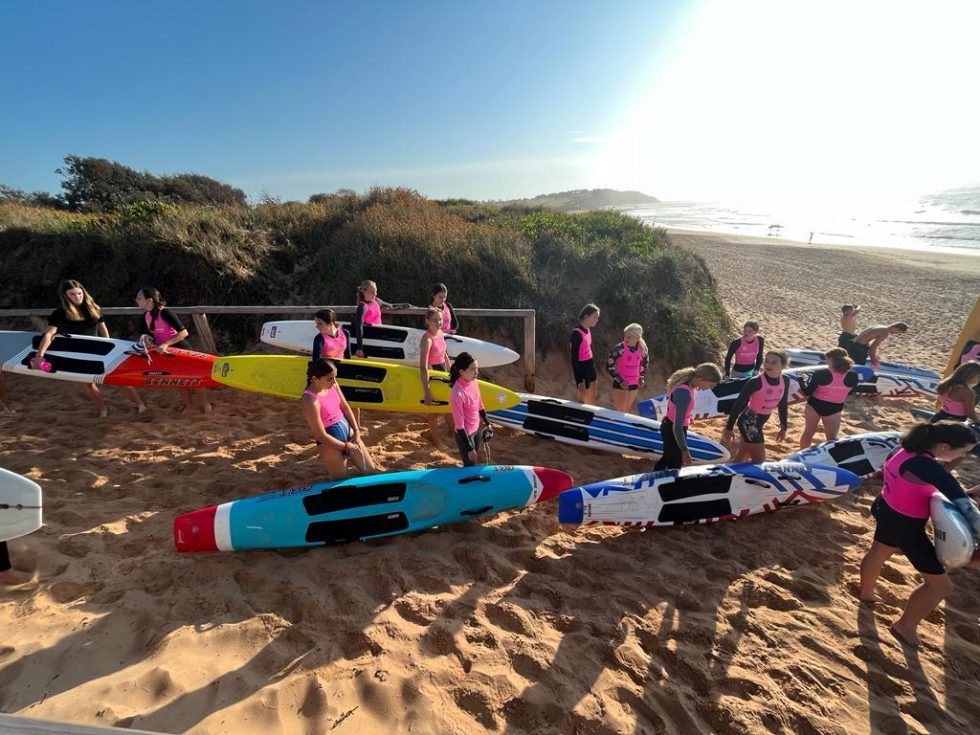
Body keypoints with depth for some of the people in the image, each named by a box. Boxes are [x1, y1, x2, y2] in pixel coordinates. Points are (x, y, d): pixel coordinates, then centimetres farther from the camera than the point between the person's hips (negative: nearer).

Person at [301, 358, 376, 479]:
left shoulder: (333, 385, -8)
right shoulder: (310, 401, -28)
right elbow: (321, 435, -23)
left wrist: (356, 431, 0)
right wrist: (346, 446, -12)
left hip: (347, 429, 7)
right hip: (330, 441, -7)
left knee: (371, 471, 14)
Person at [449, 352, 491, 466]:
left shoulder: (473, 382, -10)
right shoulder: (457, 394, -33)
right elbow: (459, 426, -25)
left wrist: (487, 423, 16)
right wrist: (469, 449, -19)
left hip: (476, 429, 7)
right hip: (465, 434, -7)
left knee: (474, 461, 27)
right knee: (469, 465, 13)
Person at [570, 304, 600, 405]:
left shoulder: (588, 330, 4)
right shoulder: (577, 334, -21)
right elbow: (574, 358, -20)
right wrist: (579, 380, -20)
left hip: (590, 365, 9)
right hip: (581, 368, -8)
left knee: (592, 400, 17)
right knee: (583, 400, 3)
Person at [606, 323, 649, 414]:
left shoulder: (643, 349, -7)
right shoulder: (619, 349, -21)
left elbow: (645, 363, 14)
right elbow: (609, 366, -15)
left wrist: (642, 378, 7)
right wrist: (620, 381, -16)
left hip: (634, 384, 4)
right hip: (620, 384, -4)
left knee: (627, 411, 18)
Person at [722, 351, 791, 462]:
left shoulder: (785, 380, -4)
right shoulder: (755, 382, -22)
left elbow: (783, 404, 10)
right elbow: (738, 404, -17)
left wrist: (783, 427, 18)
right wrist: (729, 428, -14)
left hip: (760, 421, 7)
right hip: (748, 421, -7)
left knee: (743, 457, 20)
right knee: (759, 461, -1)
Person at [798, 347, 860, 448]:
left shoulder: (820, 373, -21)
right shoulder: (853, 376, -12)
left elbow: (807, 392, -14)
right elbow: (848, 393, 5)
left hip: (814, 405, -1)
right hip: (834, 409, 1)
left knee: (808, 432, 18)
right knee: (832, 438, 14)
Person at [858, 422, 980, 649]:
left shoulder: (908, 450, -6)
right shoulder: (928, 467, -32)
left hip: (887, 511, 9)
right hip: (905, 525, -9)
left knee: (877, 554, 32)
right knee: (941, 585, 8)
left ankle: (866, 593, 58)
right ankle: (905, 626, 24)